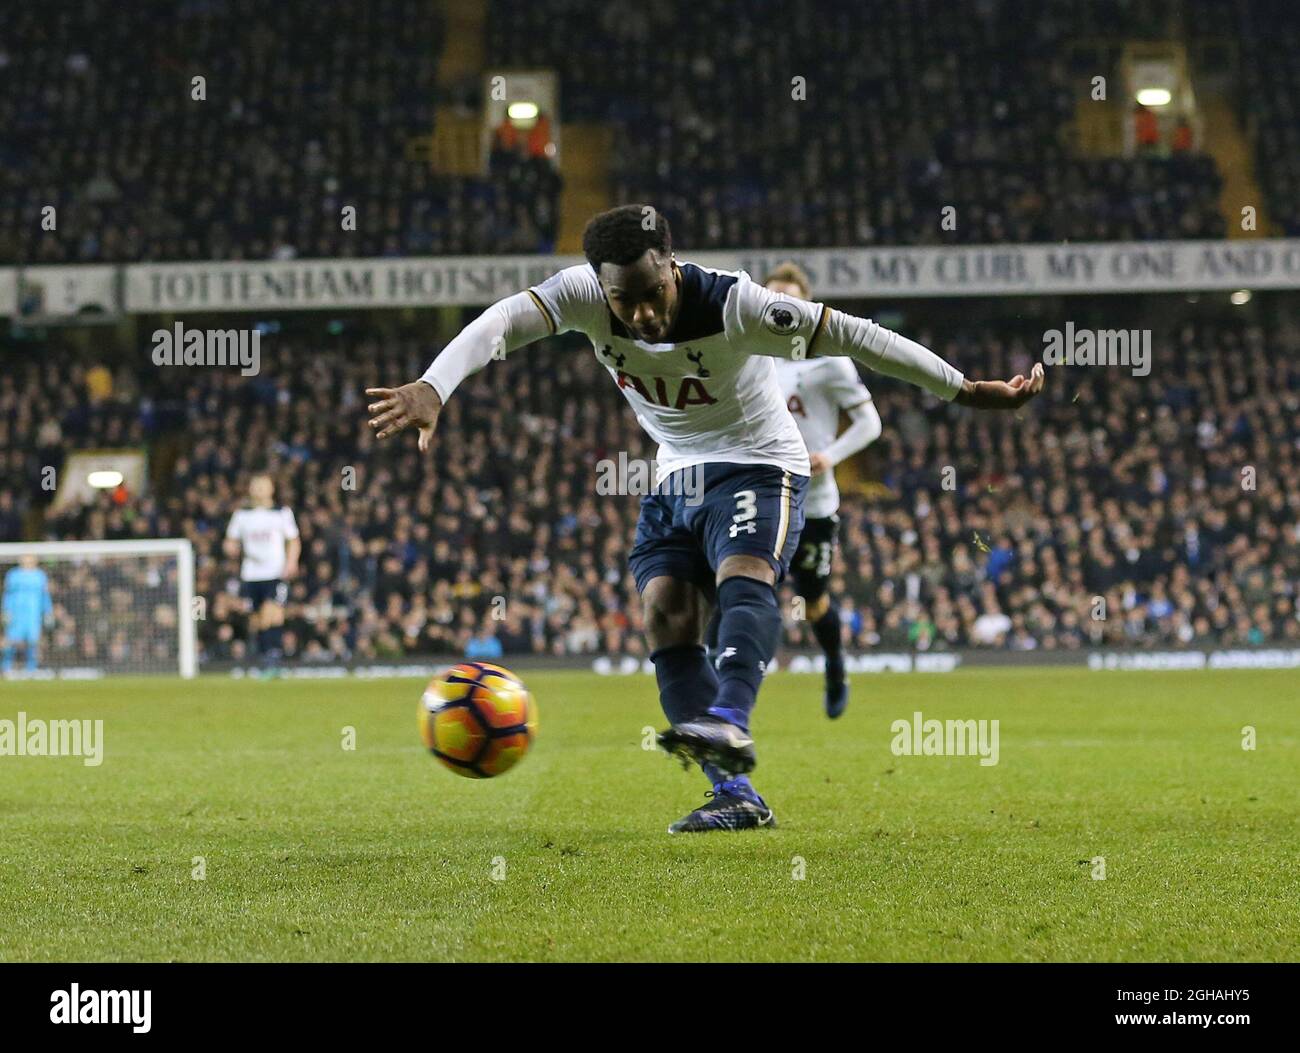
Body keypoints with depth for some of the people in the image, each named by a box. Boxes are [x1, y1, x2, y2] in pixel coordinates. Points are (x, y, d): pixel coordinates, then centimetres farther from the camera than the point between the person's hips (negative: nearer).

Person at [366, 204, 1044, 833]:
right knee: (666, 619, -10)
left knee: (742, 578, -32)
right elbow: (500, 323, -34)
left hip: (758, 466, -5)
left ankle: (729, 723, -54)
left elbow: (847, 335, -20)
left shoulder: (732, 305, -26)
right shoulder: (584, 295, -17)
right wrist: (432, 388, -54)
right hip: (675, 478, 5)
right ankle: (735, 795, -12)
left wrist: (966, 391, -15)